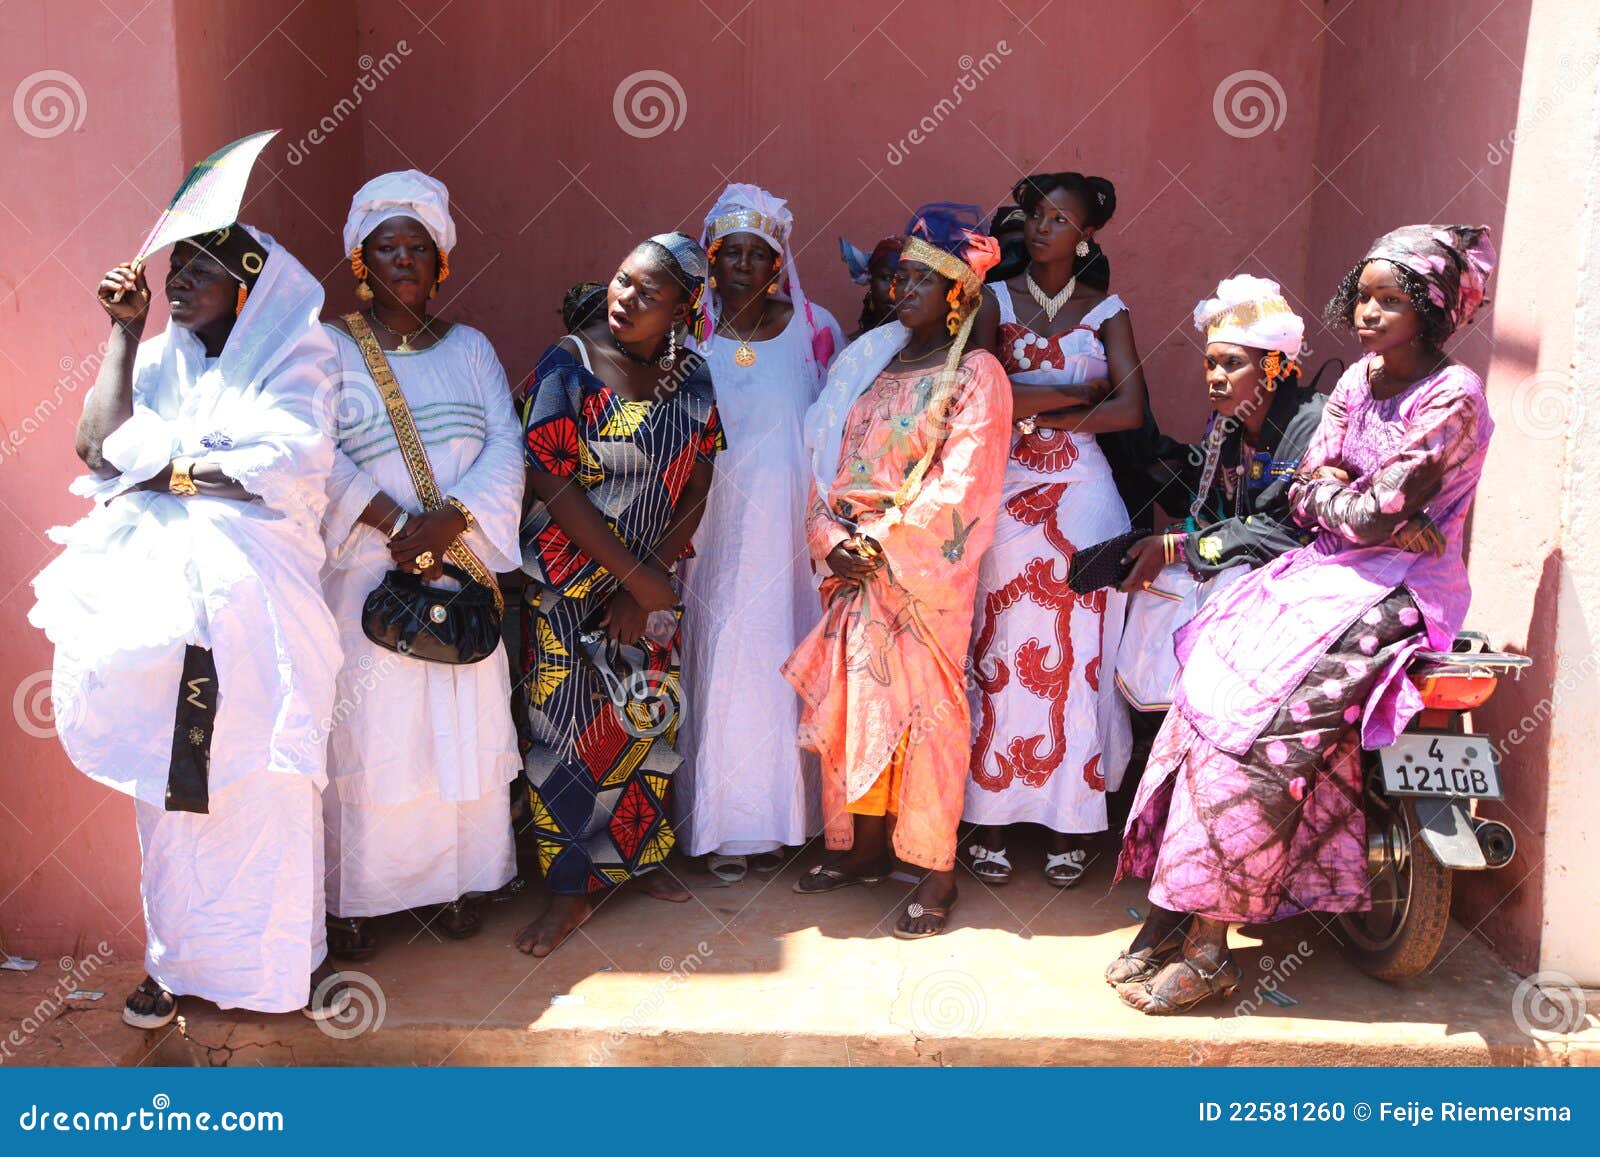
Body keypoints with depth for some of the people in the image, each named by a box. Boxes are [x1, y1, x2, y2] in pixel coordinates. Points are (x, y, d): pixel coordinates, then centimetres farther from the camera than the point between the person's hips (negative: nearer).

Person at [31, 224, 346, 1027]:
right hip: (160, 596, 4)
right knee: (174, 786, 8)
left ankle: (292, 956, 18)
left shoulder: (290, 361, 1)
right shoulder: (157, 360, 13)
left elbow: (289, 467, -15)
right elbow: (98, 448, -3)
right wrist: (124, 332, 0)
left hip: (253, 599, -3)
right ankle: (181, 959, 23)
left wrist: (169, 469, -7)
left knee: (267, 783, 3)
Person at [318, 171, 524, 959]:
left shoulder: (470, 348, 12)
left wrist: (450, 519, -15)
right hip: (363, 572, -3)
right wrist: (394, 522, -20)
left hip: (459, 567, 3)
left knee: (462, 728, 6)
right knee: (365, 732, 0)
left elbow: (506, 448, 0)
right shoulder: (329, 349, 2)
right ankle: (351, 899, 12)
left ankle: (456, 883, 19)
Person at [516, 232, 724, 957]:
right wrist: (637, 577, -16)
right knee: (569, 722, 0)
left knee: (650, 717, 12)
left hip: (653, 580, 4)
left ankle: (640, 854, 32)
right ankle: (573, 886, 14)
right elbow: (551, 482, -16)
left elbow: (696, 490, 2)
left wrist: (648, 579, -9)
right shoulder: (571, 363, -11)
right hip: (570, 579, -4)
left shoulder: (691, 377, 1)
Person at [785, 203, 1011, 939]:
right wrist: (831, 539, -4)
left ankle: (937, 871, 9)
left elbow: (958, 484, -12)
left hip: (926, 568, -5)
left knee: (928, 710, -2)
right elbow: (830, 461, 10)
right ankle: (864, 845, 23)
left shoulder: (975, 374, -3)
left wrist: (881, 542, -14)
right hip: (856, 564, 6)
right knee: (852, 700, 8)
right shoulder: (870, 364, 14)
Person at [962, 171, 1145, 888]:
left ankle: (1070, 825, 7)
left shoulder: (1106, 312, 10)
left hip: (1082, 492, 1)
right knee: (1001, 652, -4)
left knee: (1077, 653, -2)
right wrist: (1080, 391, -4)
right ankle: (991, 820, 4)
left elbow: (1130, 410, -4)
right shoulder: (996, 301, 10)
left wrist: (1033, 412, -5)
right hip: (1007, 491, 0)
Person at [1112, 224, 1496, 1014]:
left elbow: (1377, 512, -17)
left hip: (1395, 592, -7)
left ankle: (1207, 947, -16)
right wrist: (1370, 514, -10)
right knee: (1208, 686, -14)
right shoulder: (1359, 380, 13)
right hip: (1328, 570, 7)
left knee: (1259, 720, -24)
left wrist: (1331, 494, 3)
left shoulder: (1451, 396, -11)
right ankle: (1174, 910, -11)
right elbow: (1307, 496, 8)